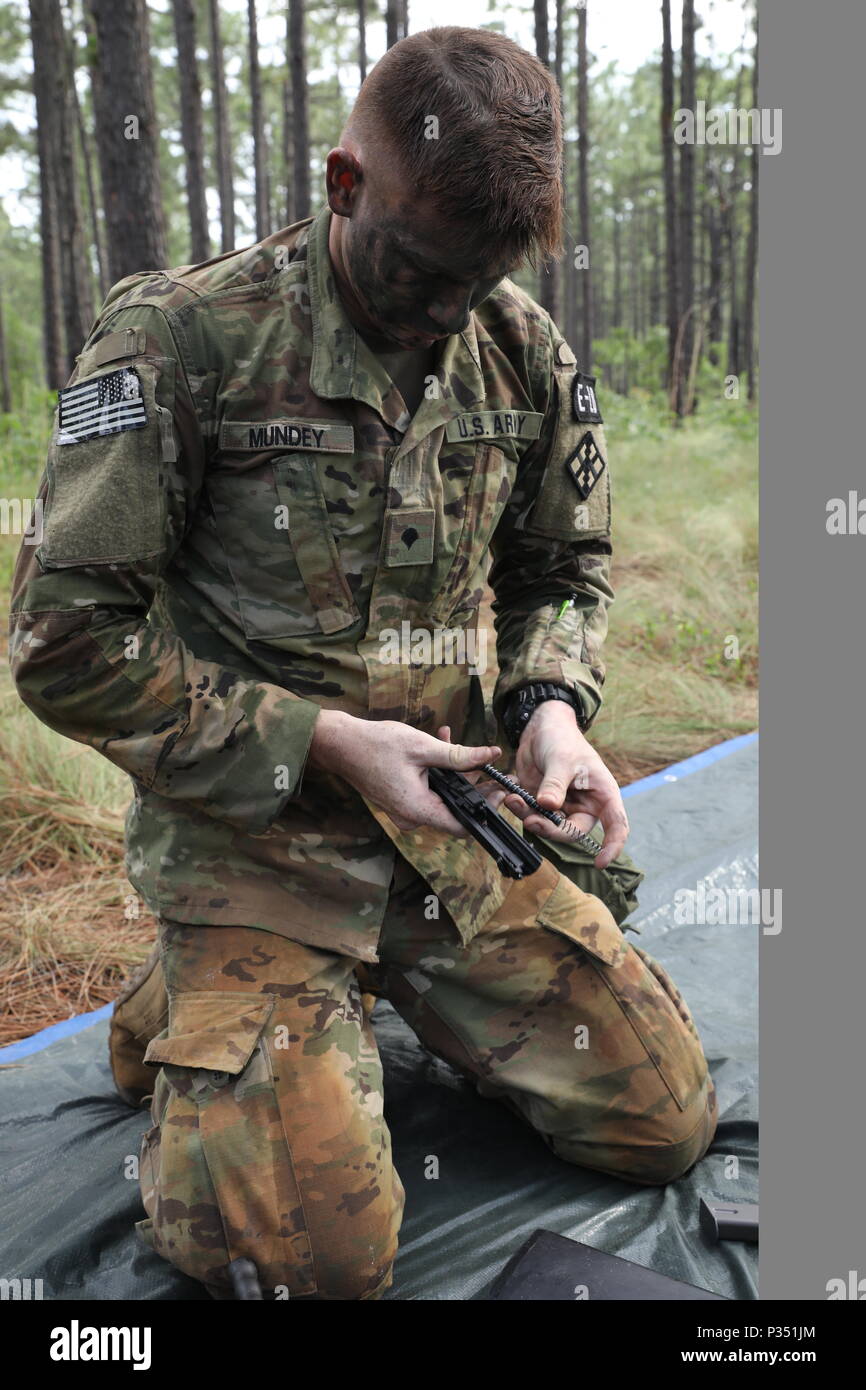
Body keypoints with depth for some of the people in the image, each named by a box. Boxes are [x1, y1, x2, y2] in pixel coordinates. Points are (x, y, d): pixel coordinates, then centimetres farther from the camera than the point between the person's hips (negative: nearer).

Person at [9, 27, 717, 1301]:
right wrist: (320, 743, -19)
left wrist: (553, 704, -7)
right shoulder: (183, 341, -13)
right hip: (249, 839, -4)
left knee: (665, 1123, 5)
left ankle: (394, 985, 24)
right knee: (322, 1248, -16)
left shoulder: (526, 356, 2)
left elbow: (566, 570, 15)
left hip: (451, 826, 5)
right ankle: (190, 1004, 14)